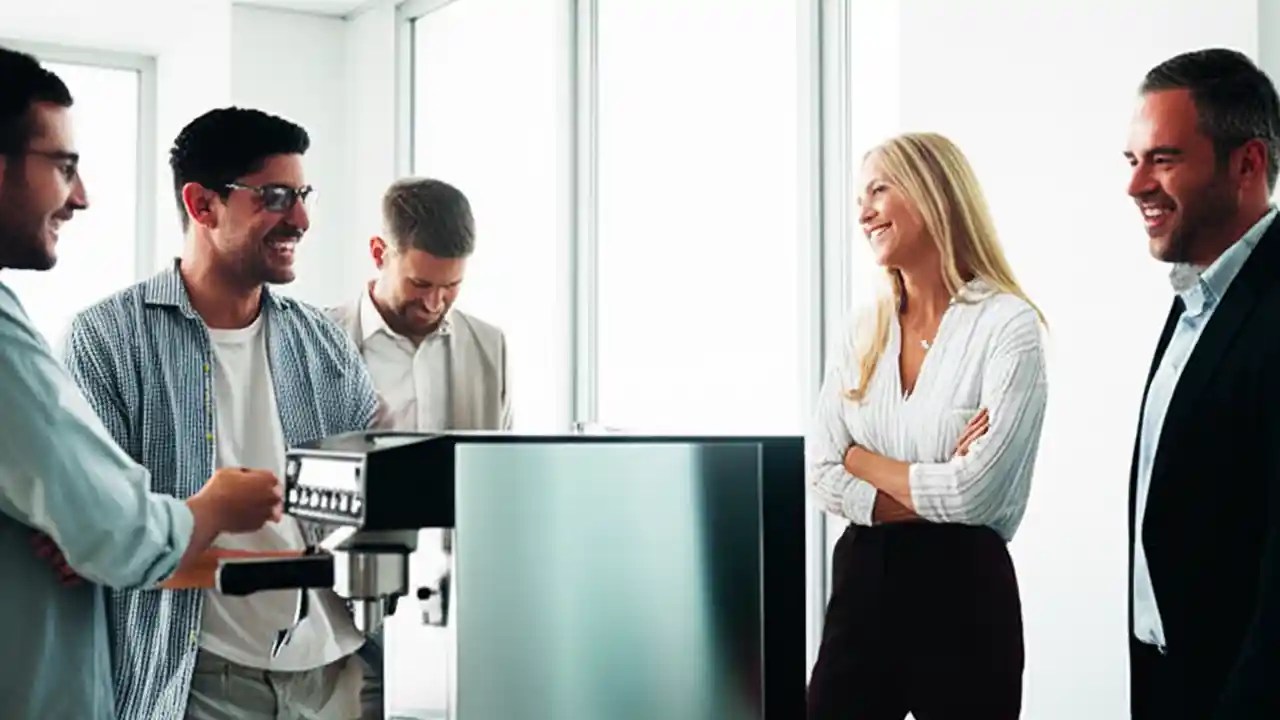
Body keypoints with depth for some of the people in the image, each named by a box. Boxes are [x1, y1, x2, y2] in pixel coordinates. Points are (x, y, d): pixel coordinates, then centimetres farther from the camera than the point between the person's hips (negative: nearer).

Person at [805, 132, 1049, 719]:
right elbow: (822, 475, 0)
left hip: (962, 590, -5)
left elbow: (973, 493, -17)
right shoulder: (865, 331, 8)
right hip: (862, 584, 5)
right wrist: (932, 495, -12)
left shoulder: (1008, 325, -10)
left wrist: (862, 459, -4)